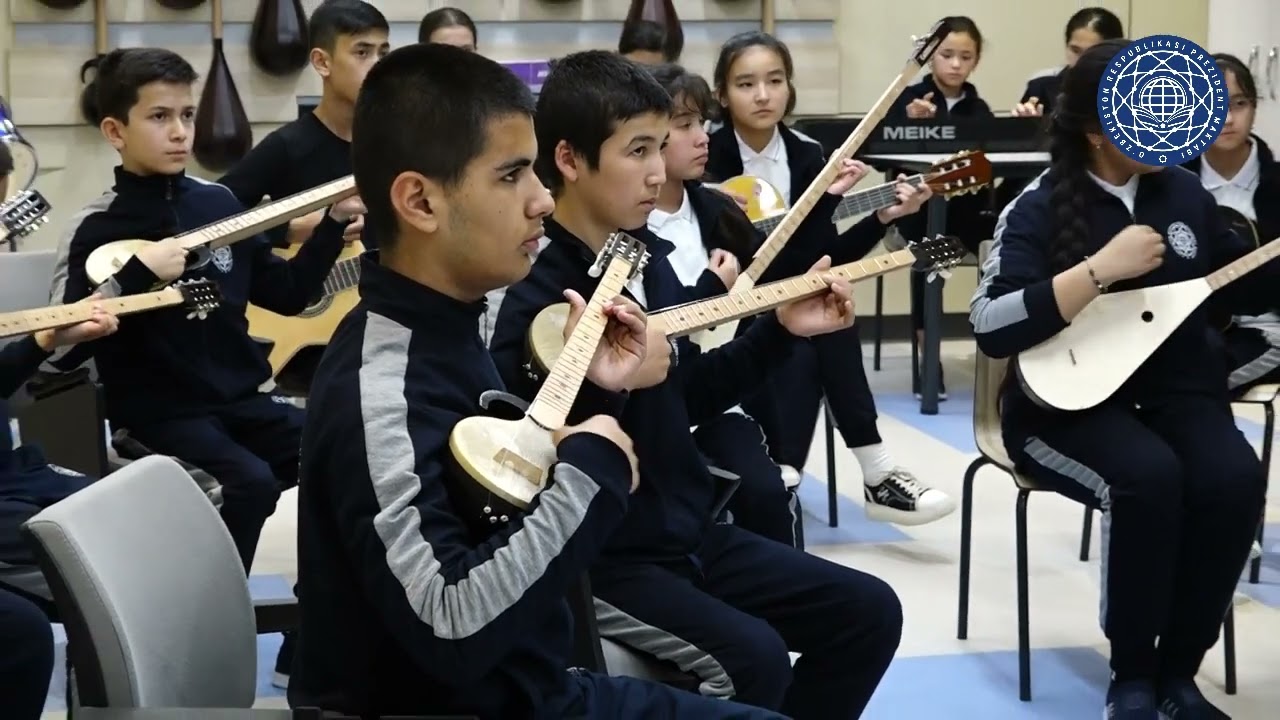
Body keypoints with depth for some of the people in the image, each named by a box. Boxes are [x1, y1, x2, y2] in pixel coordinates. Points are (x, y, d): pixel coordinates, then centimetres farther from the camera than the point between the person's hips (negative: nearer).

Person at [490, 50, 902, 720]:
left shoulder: (650, 258, 6)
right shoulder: (534, 299, -20)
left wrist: (780, 331, 10)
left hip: (687, 531, 9)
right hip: (596, 557, -9)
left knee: (868, 612, 6)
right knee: (751, 658, -28)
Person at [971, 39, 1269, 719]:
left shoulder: (1183, 191, 7)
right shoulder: (1040, 209, -9)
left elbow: (1243, 284, 22)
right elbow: (990, 328, -22)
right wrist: (1101, 270, -26)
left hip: (1177, 392, 4)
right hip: (1069, 405, -4)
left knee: (1233, 479, -27)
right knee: (1148, 477, -34)